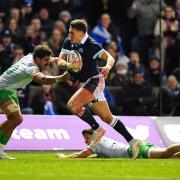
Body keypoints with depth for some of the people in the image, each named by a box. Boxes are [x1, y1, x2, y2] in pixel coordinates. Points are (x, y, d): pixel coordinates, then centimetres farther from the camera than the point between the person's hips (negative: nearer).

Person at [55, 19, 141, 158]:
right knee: (107, 117, 11)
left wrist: (108, 66, -47)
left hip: (94, 81, -8)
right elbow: (60, 62, -5)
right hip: (85, 83, 8)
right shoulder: (68, 43, 3)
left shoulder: (91, 45, -17)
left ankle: (97, 129, -10)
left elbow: (110, 57, -24)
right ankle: (132, 142, 16)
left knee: (72, 105, -24)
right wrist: (69, 65, -27)